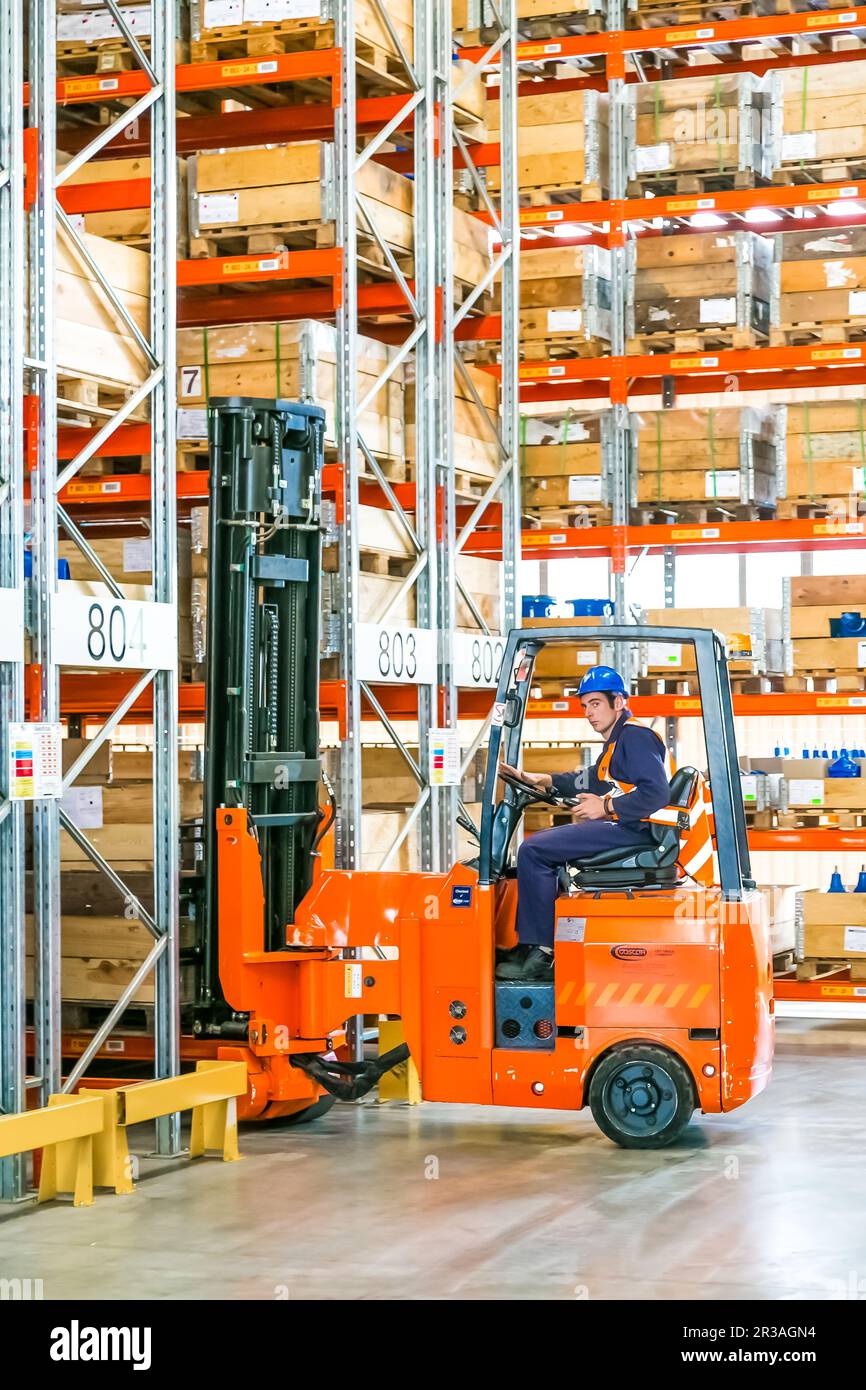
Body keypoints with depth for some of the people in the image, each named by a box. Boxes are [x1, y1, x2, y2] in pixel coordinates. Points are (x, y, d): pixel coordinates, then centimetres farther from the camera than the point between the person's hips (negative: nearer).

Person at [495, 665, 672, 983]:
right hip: (618, 826, 11)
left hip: (633, 830, -11)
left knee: (533, 851, -16)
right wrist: (535, 778, 28)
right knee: (538, 842, 20)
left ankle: (540, 953, -15)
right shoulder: (618, 739, 21)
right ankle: (528, 944, 14)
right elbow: (592, 780, 35)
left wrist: (604, 807, -18)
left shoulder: (635, 736, -12)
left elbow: (656, 793, -25)